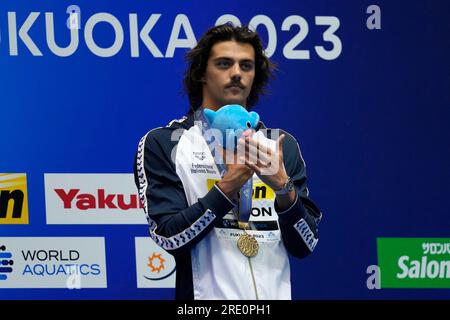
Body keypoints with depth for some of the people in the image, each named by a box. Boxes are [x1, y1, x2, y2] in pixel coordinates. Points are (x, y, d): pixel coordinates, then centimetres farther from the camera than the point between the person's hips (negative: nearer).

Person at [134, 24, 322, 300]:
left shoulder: (283, 145, 3)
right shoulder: (163, 143, -6)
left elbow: (305, 245, -1)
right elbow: (171, 238, -13)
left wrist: (284, 188, -17)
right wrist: (228, 186, -21)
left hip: (275, 294, 3)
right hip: (207, 294, -3)